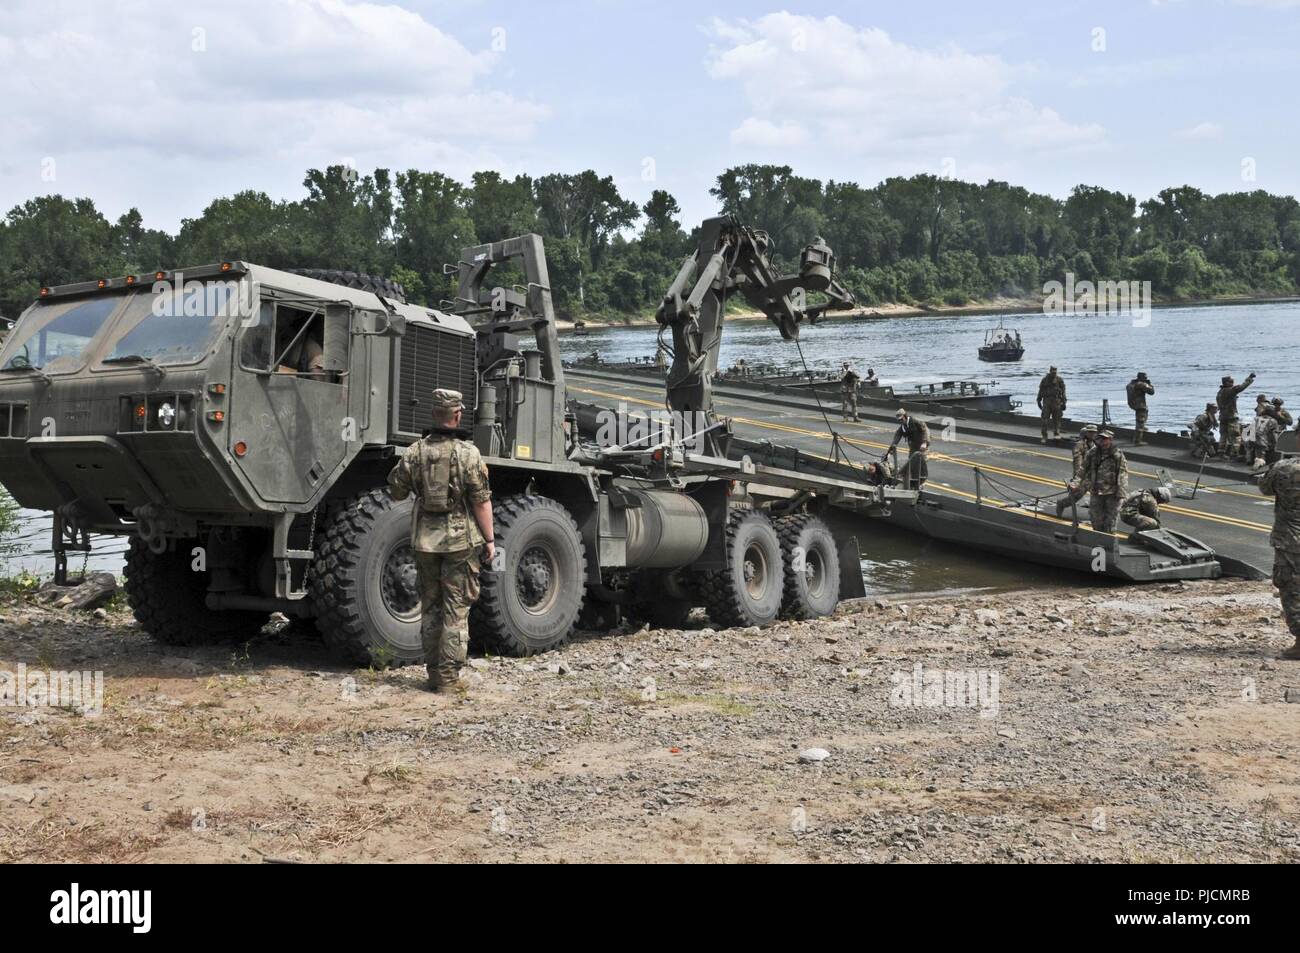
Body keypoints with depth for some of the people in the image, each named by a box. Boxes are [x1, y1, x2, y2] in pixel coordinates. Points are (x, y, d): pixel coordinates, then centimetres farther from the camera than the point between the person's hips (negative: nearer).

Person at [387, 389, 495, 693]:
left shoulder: (413, 453, -2)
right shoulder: (468, 454, -10)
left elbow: (397, 493, 7)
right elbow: (482, 502, -10)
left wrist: (399, 471, 28)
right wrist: (489, 539, -2)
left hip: (425, 539, 3)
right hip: (461, 541, -3)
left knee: (430, 607, 14)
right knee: (456, 610, 3)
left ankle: (434, 673, 18)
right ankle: (448, 678, 2)